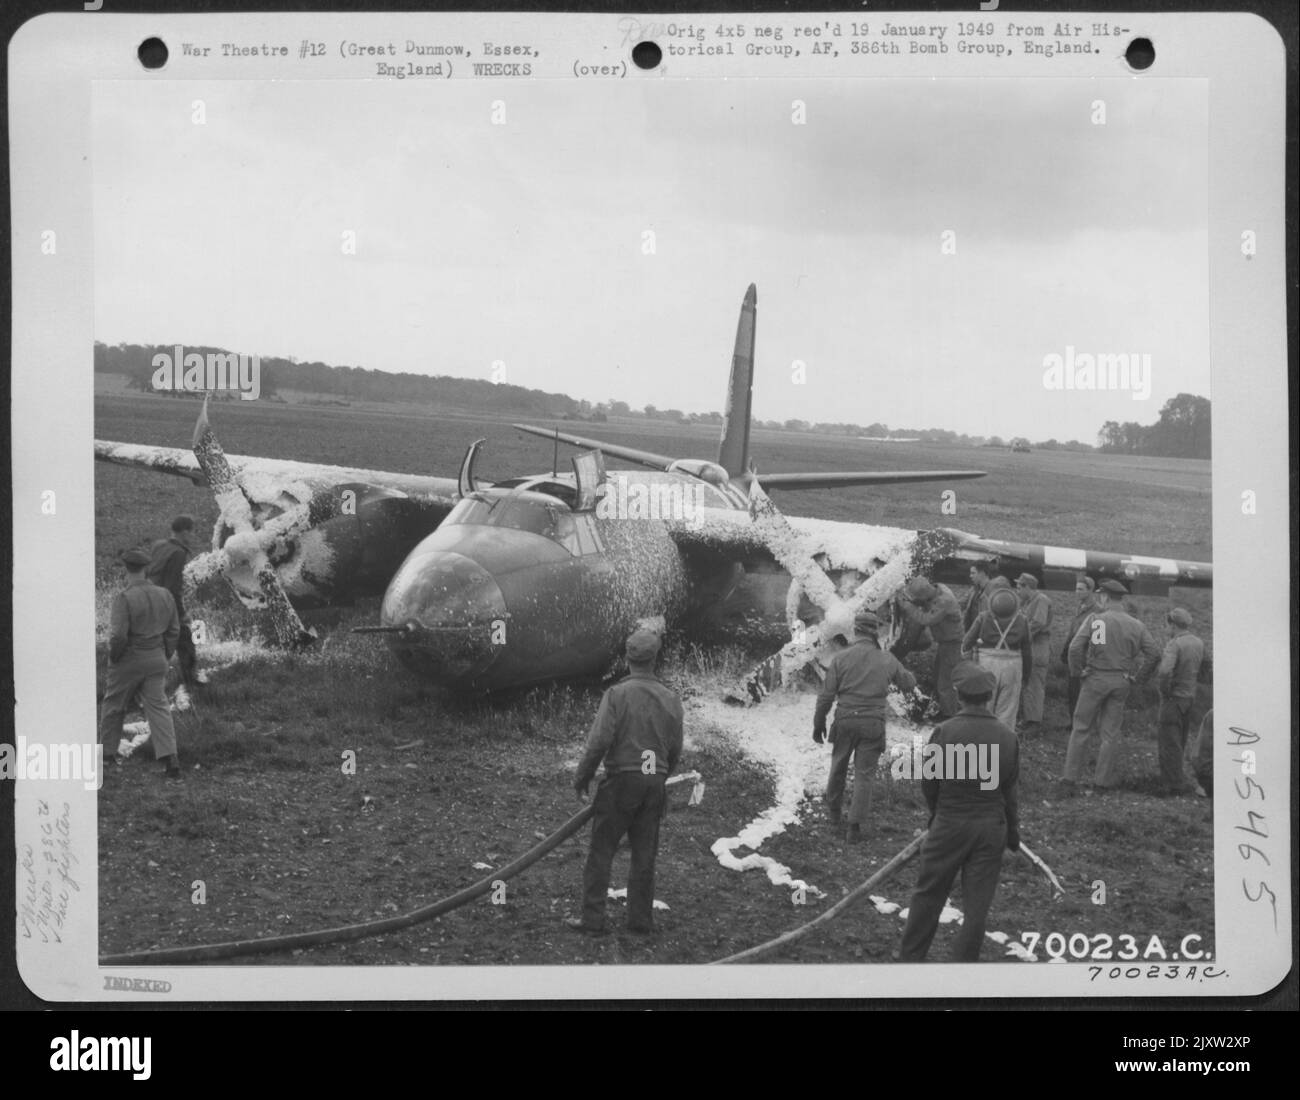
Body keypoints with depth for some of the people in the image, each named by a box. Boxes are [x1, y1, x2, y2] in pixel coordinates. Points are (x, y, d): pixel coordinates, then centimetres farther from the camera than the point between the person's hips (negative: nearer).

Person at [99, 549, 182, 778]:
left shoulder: (124, 598, -18)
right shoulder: (164, 595, 1)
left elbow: (118, 636, -22)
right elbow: (174, 630, 7)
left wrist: (113, 656, -5)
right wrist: (165, 656, 17)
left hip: (128, 661, -4)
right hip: (156, 660, 4)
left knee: (113, 705, 16)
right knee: (158, 706, 3)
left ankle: (107, 751, 29)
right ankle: (169, 758, -11)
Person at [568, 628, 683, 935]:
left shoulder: (617, 694, -10)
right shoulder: (670, 700, 4)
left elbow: (599, 740, -14)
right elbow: (675, 749, 9)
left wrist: (582, 778, -2)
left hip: (621, 780, -4)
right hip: (655, 784, 5)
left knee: (601, 852, 2)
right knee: (644, 854, 12)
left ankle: (593, 918, 3)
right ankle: (641, 919, 16)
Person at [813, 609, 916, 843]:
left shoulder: (841, 658, -6)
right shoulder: (886, 660, -2)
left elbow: (826, 695, -4)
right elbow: (909, 683, 13)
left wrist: (819, 723, 6)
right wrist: (895, 670, 31)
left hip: (845, 720, 0)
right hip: (873, 724, 0)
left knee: (838, 766, 21)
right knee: (863, 775, 6)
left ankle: (833, 810, 38)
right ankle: (855, 827, 2)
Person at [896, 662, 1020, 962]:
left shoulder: (945, 732, -15)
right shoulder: (1007, 736, -7)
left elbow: (928, 783, -5)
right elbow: (1010, 791, 2)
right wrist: (1013, 832, 16)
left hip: (949, 824, -2)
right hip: (991, 827, 2)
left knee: (928, 895, 12)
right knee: (977, 905, 9)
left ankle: (909, 957, 21)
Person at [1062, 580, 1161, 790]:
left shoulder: (1095, 619, -7)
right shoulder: (1136, 625, 3)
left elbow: (1075, 647, -15)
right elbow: (1154, 653, -1)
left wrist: (1077, 672, -3)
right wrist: (1138, 677, 5)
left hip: (1095, 678, -3)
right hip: (1122, 682, 3)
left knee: (1082, 728, 7)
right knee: (1110, 733, 11)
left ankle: (1071, 776, 9)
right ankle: (1103, 779, 15)